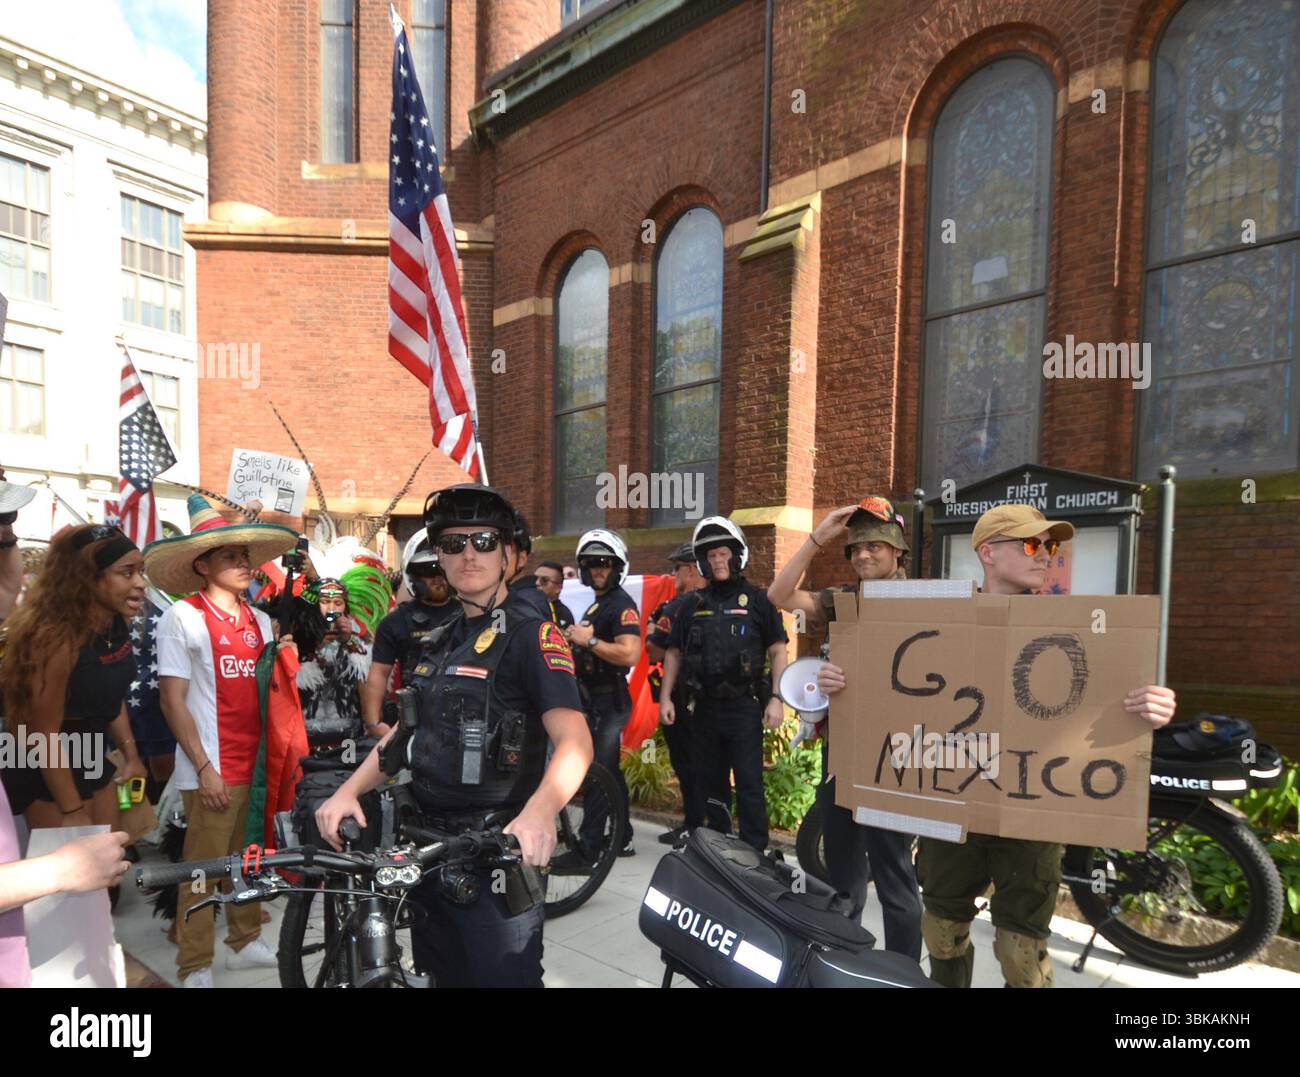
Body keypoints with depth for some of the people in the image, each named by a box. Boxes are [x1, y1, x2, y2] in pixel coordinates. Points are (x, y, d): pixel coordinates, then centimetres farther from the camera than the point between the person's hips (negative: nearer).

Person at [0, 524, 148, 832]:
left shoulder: (116, 625, -5)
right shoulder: (56, 636, -28)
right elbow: (45, 733, -23)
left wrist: (131, 756, 10)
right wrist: (72, 811, -18)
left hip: (94, 764, 7)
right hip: (48, 776, -7)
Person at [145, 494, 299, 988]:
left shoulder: (259, 618, 9)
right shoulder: (182, 617, -8)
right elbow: (172, 700, -11)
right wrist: (204, 767, -14)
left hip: (256, 762, 6)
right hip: (212, 769, -6)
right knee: (203, 869, 2)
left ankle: (245, 942, 34)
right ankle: (195, 969, 18)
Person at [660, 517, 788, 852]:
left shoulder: (757, 599, 0)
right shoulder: (693, 604, 10)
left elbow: (778, 651, -2)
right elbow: (674, 653, 13)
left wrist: (776, 699, -11)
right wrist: (665, 697, 6)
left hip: (744, 705, -4)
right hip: (705, 707, 4)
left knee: (748, 782, -3)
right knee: (711, 782, 13)